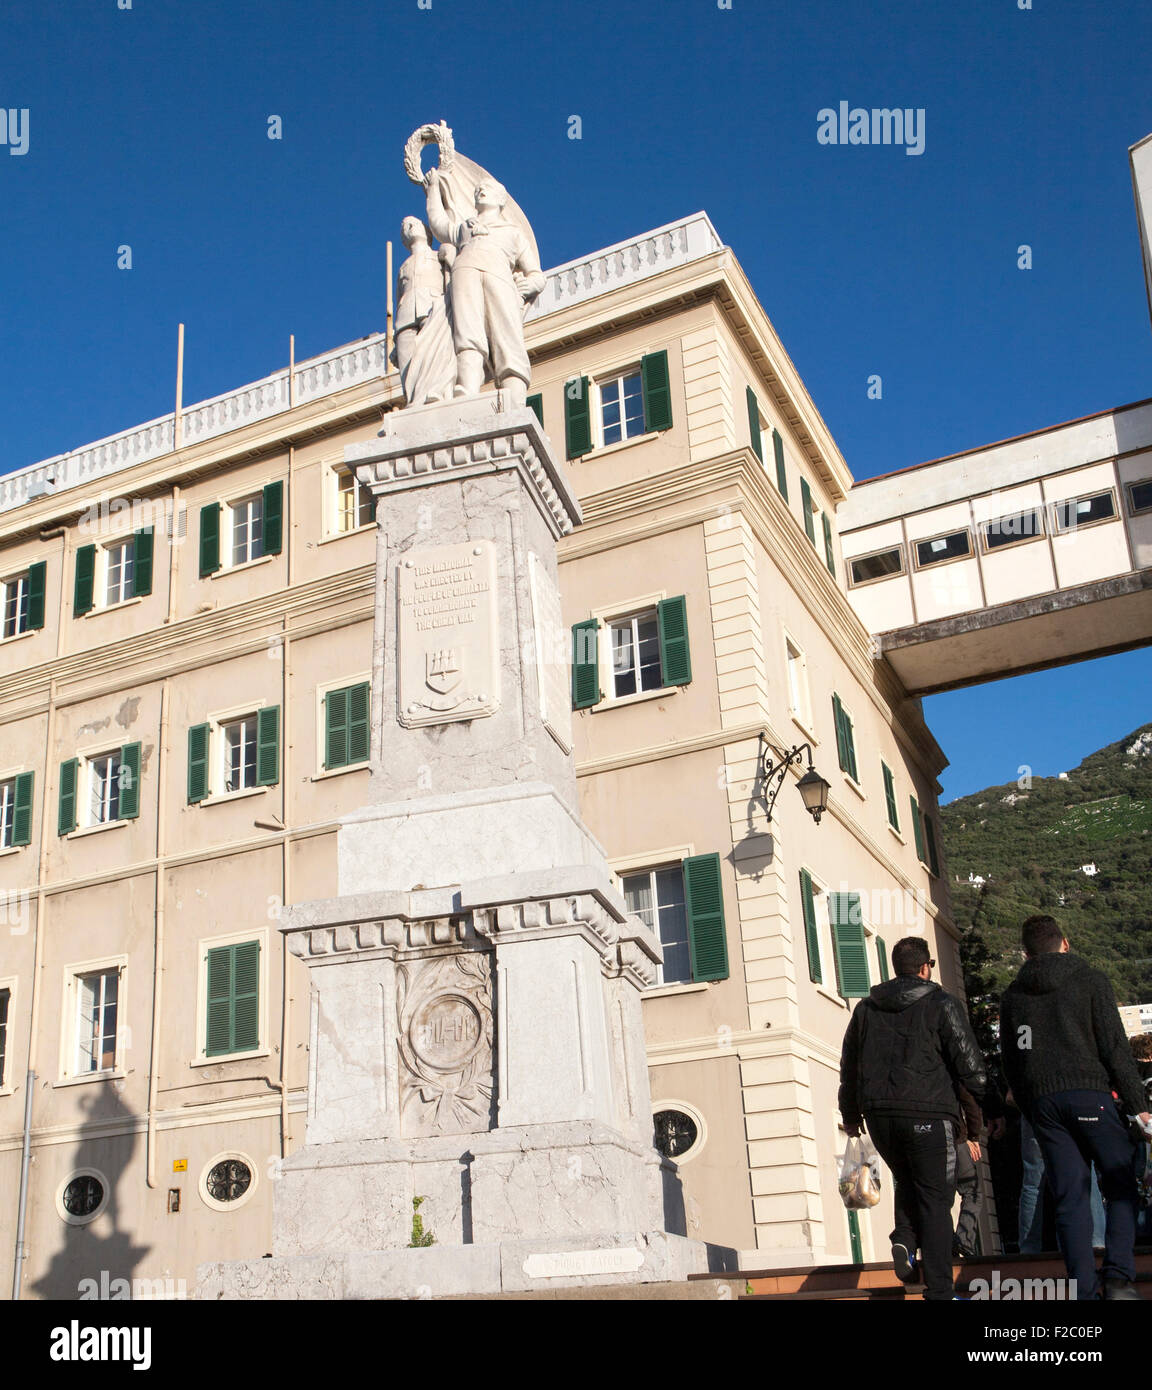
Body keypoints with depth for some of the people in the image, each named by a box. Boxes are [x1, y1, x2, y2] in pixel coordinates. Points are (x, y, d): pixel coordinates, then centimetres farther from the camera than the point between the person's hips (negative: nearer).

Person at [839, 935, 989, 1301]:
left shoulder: (866, 1008, 13)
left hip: (878, 1115, 4)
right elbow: (969, 1065, -5)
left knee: (907, 1181, 24)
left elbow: (848, 1067, 16)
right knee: (934, 1199, 1)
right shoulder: (942, 1005, -1)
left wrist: (851, 1115, 25)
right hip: (927, 1113, -4)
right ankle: (938, 1291, -2)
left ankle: (904, 1241, 0)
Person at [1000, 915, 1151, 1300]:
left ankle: (1082, 1289, 0)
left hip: (1041, 1101, 3)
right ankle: (1119, 1277, -8)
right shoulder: (1090, 980, 3)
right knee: (1120, 1186, 6)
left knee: (1070, 1198, 5)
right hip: (1089, 1093, -3)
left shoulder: (1012, 995, 15)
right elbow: (1114, 1047, -3)